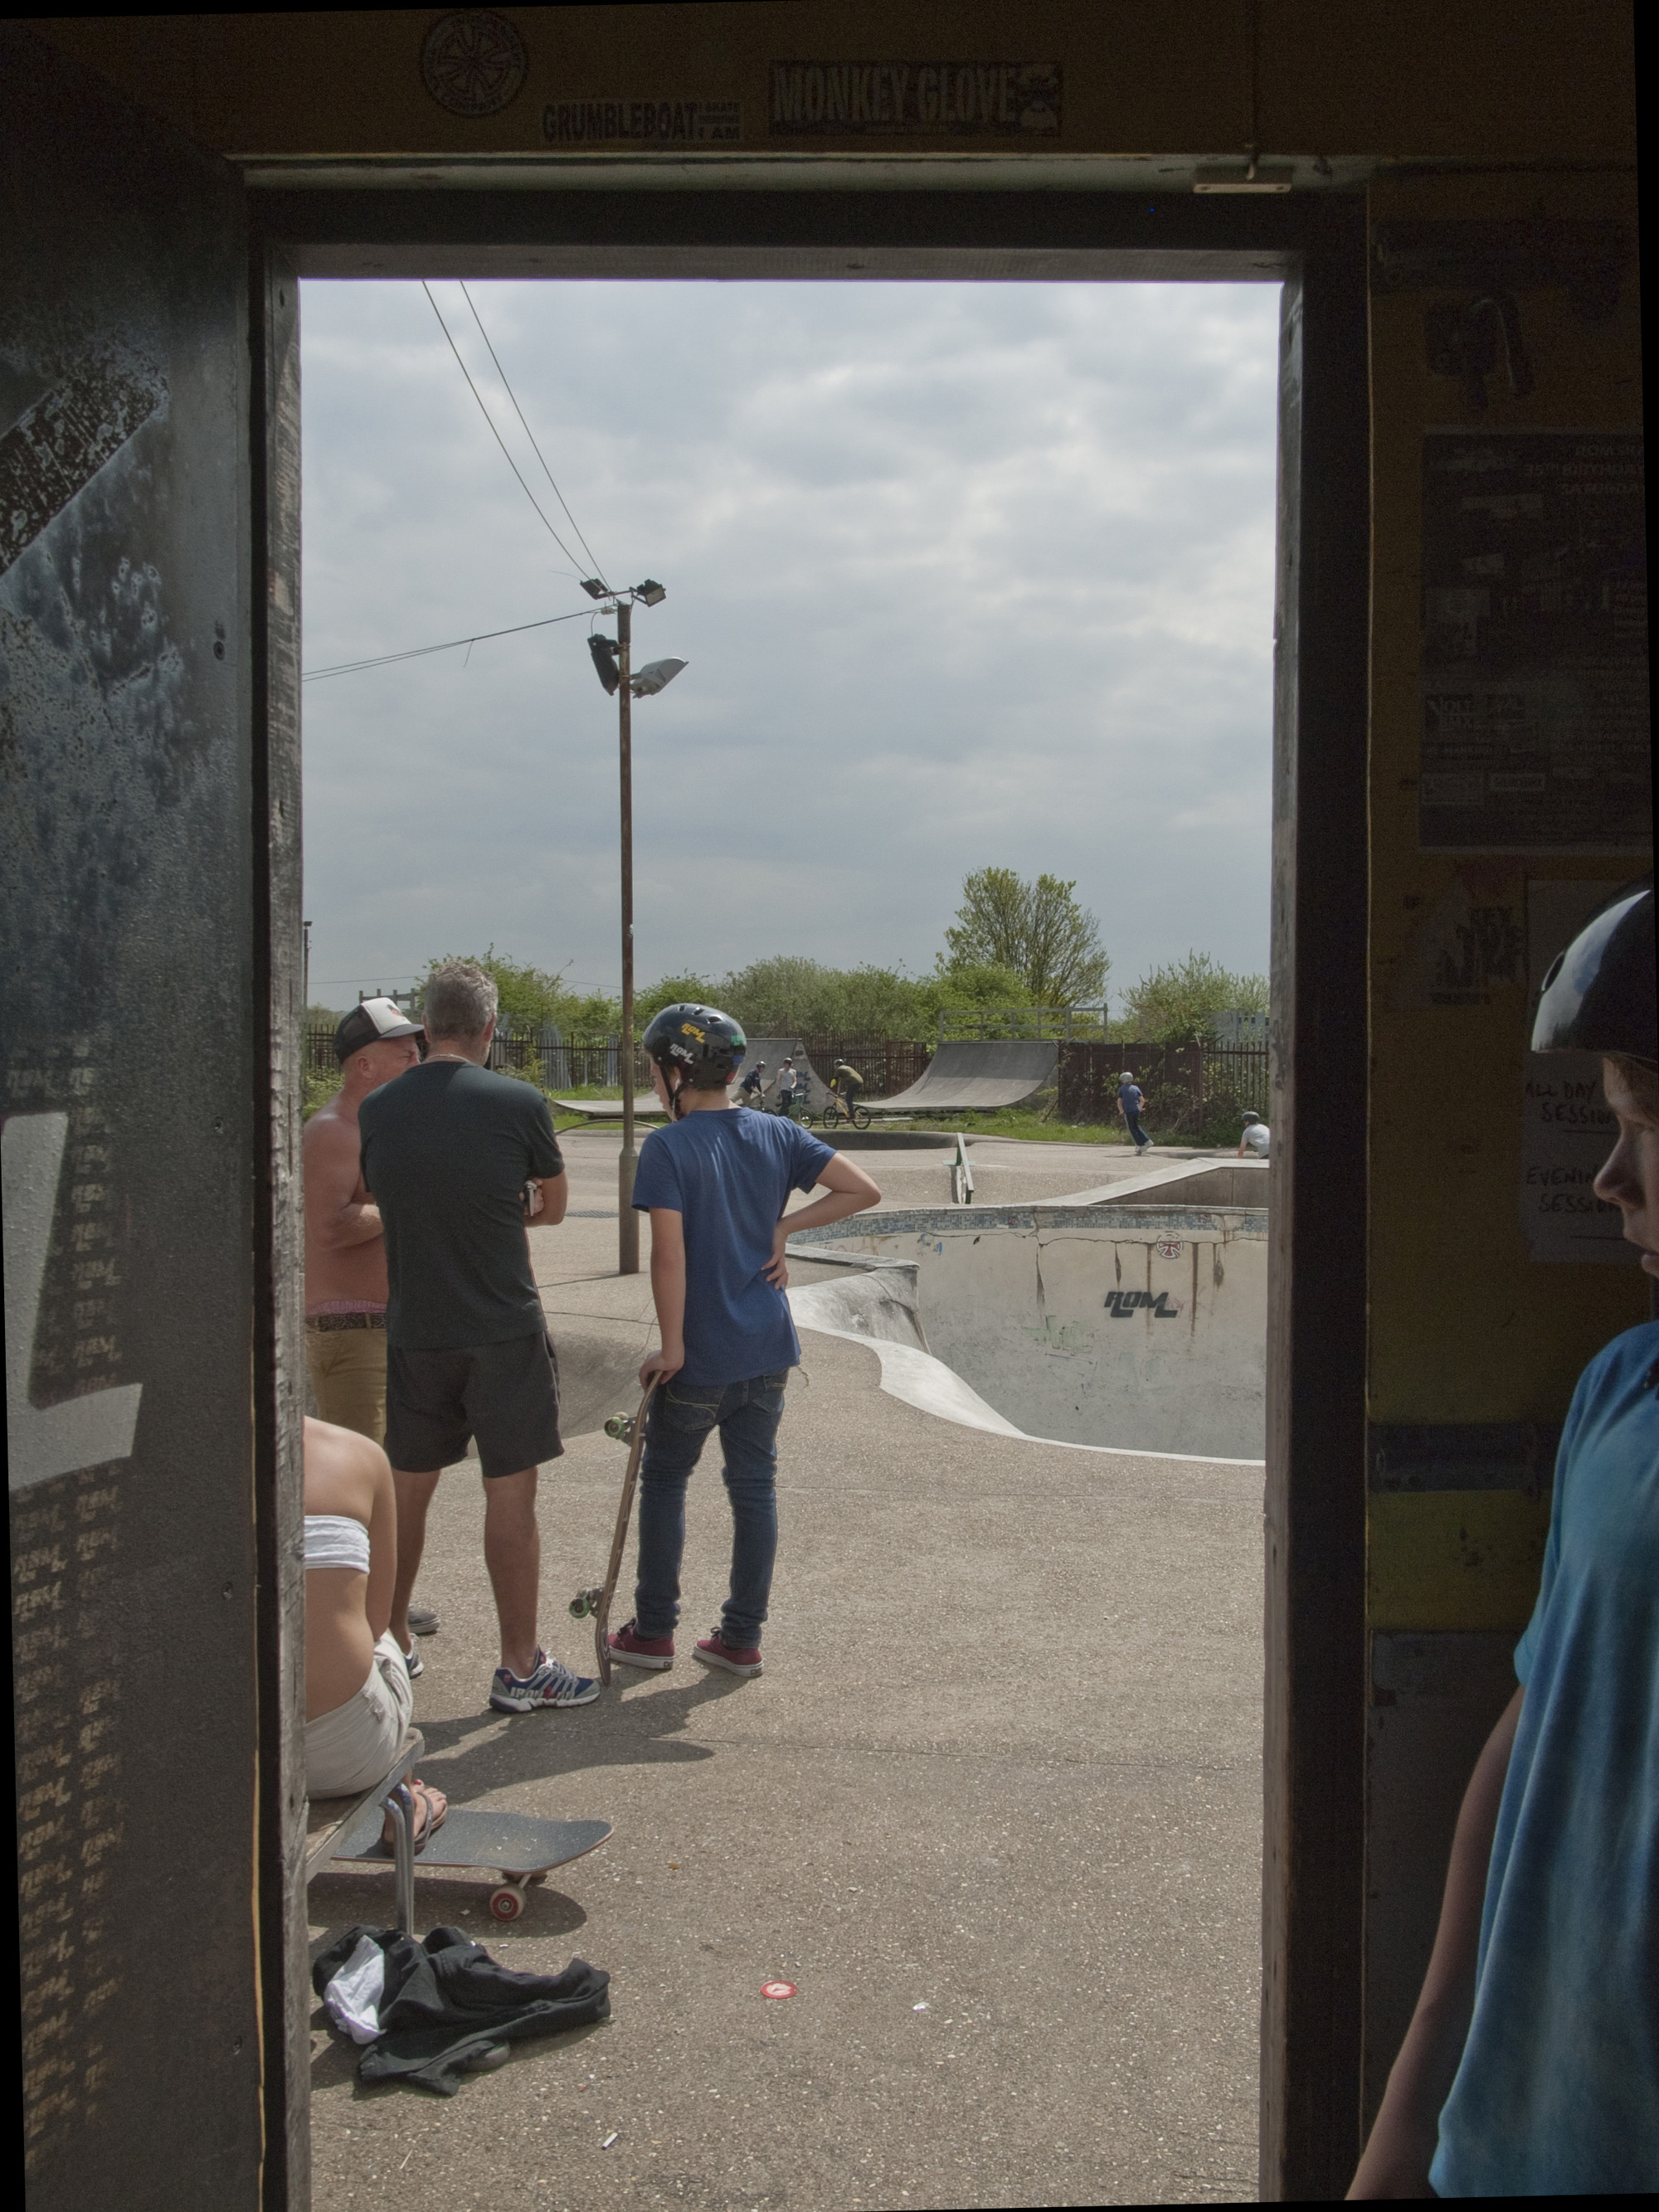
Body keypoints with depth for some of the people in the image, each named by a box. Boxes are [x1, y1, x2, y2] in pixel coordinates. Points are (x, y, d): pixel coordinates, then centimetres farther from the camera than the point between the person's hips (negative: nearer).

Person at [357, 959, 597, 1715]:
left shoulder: (377, 1110, 0)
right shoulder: (519, 1104, -11)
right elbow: (553, 1206, 3)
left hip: (413, 1332, 4)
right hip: (504, 1331, -4)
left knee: (408, 1487, 17)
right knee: (510, 1495, 4)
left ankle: (387, 1641, 30)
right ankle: (520, 1668, 12)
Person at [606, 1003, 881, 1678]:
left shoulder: (667, 1148, -14)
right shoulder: (776, 1135, 2)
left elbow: (670, 1254, -20)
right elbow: (864, 1191, 1)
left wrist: (672, 1346, -13)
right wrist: (785, 1225, 3)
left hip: (701, 1357, -4)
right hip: (769, 1350, 5)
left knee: (664, 1480, 14)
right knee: (755, 1485, 12)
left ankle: (653, 1631, 23)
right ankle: (742, 1638, 19)